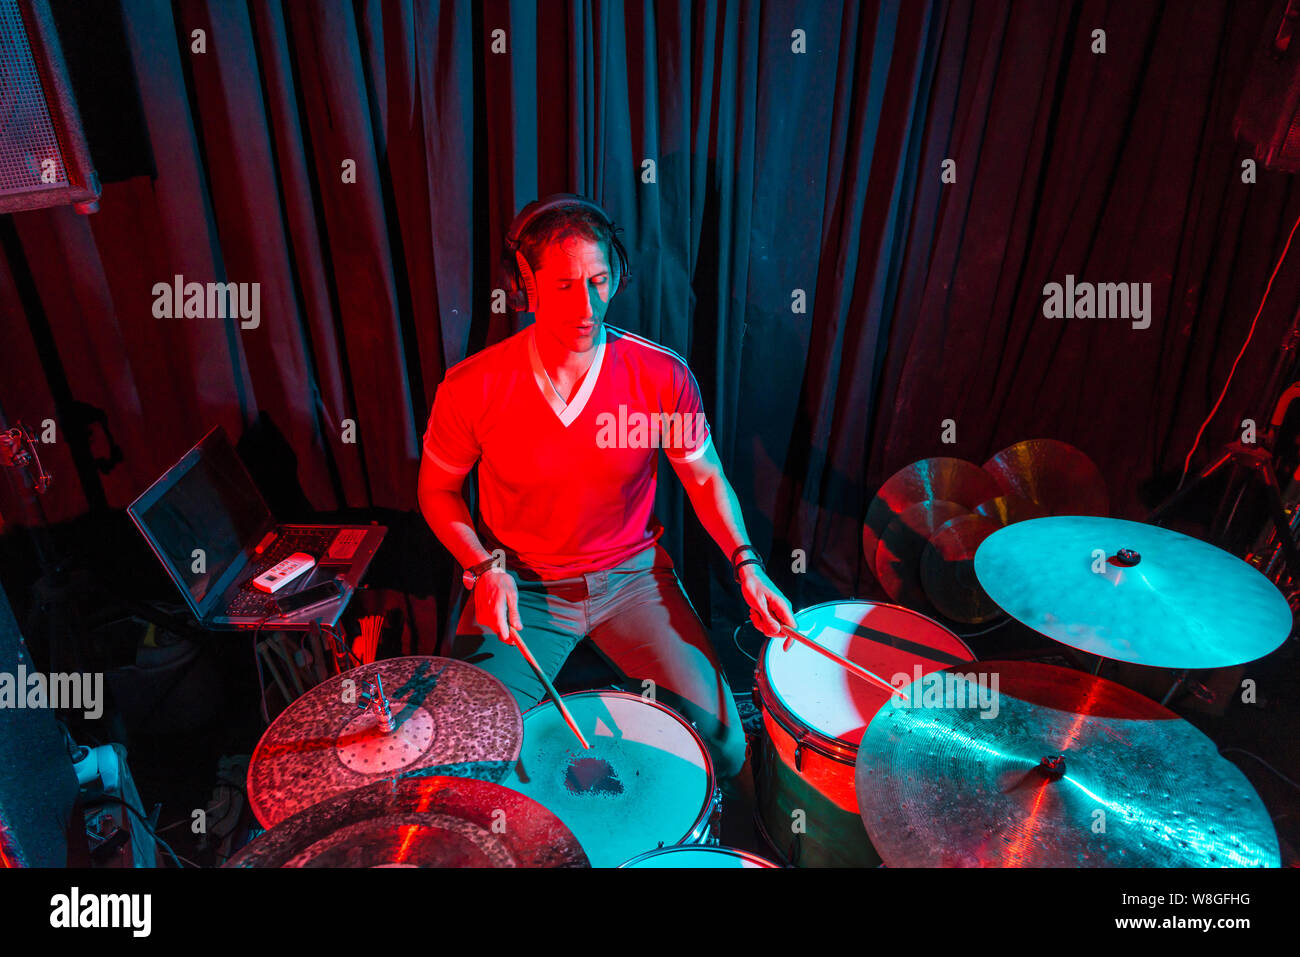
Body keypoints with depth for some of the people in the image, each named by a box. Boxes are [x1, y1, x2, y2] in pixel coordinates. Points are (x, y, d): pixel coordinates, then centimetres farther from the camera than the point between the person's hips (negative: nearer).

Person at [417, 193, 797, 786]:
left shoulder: (663, 376, -14)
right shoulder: (472, 387, -16)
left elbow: (704, 476, 1)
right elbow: (438, 489, 1)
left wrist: (746, 564, -12)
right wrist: (484, 569, -14)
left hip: (632, 577, 1)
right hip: (519, 587, 0)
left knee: (722, 745, -8)